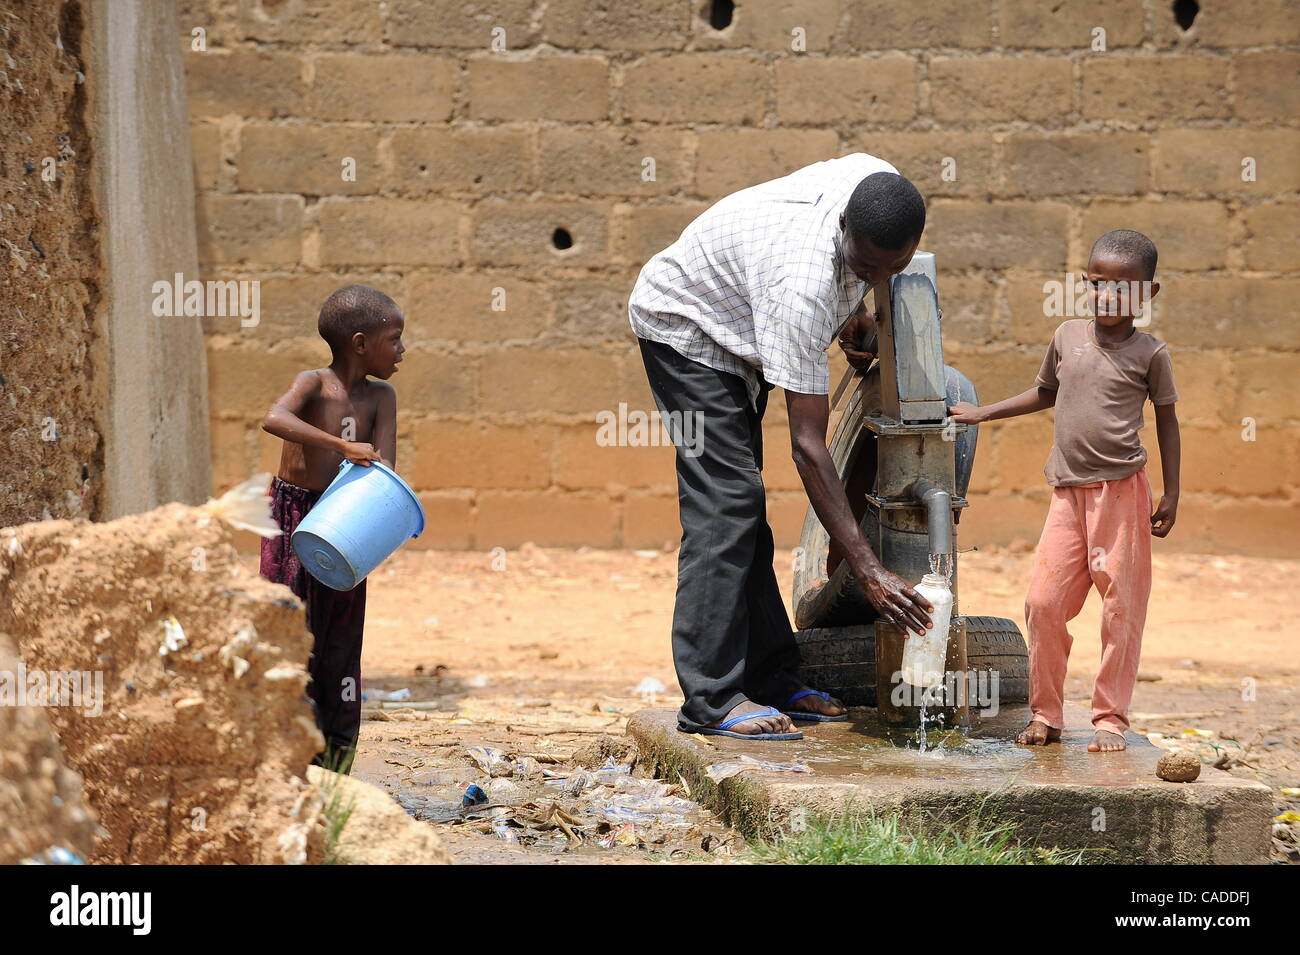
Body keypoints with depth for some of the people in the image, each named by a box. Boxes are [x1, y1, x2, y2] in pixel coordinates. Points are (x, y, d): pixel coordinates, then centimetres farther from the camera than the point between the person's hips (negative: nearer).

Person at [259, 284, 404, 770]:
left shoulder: (381, 397, 1)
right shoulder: (313, 383, -12)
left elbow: (382, 465, -7)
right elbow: (274, 419, -33)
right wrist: (342, 446, -40)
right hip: (292, 521, -5)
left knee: (341, 645, 7)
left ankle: (335, 765, 13)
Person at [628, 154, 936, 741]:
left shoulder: (879, 182, -22)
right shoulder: (802, 286, -41)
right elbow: (807, 446, -39)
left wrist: (854, 302, 10)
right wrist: (867, 568, -40)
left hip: (737, 329, 9)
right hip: (685, 326, -9)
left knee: (743, 512, 7)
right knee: (725, 500, -18)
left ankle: (769, 679, 8)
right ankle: (710, 699, -20)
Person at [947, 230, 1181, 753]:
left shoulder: (1150, 352, -1)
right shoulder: (1068, 336, 8)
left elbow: (1167, 421, 4)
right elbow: (1044, 393, 25)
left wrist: (1171, 495, 0)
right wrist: (984, 412, 24)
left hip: (1121, 490, -3)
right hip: (1068, 490, 3)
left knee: (1120, 607, -1)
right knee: (1044, 601, -1)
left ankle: (1110, 718, 8)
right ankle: (1045, 714, 11)